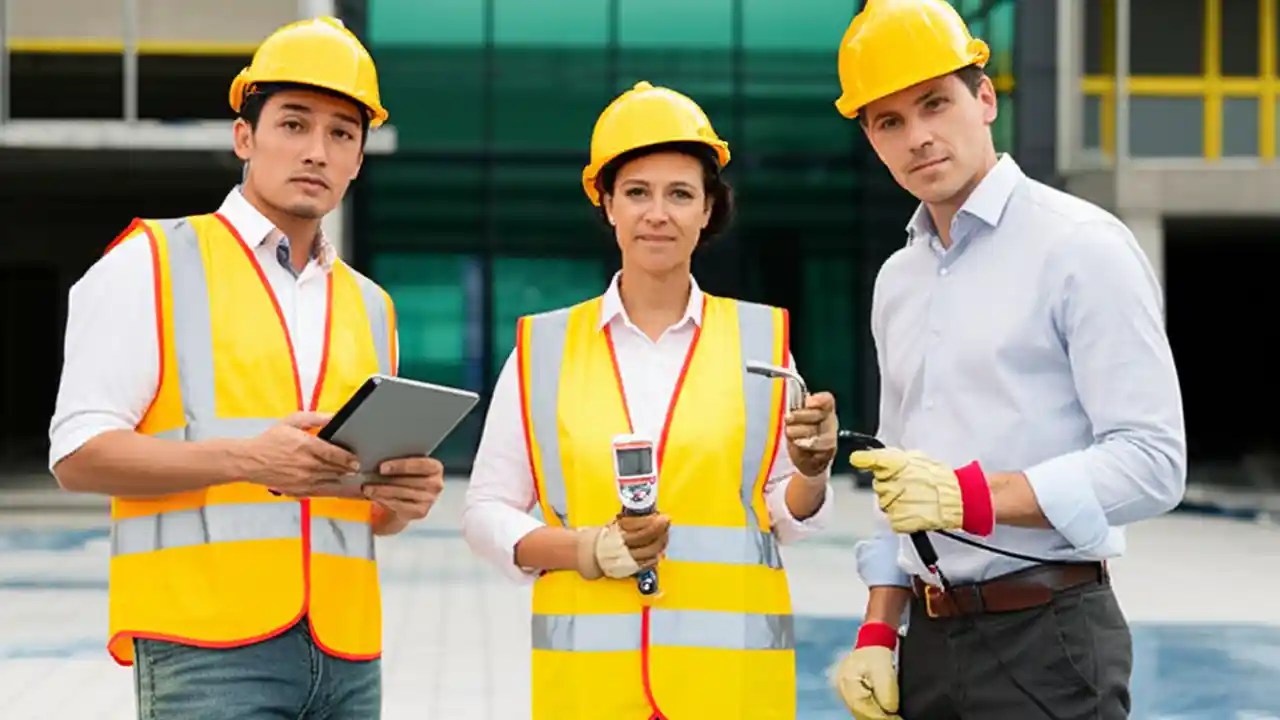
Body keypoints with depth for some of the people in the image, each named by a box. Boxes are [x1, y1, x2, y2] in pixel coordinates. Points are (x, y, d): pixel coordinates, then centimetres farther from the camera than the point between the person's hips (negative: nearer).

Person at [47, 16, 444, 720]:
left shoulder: (369, 306, 20)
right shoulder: (151, 263, 3)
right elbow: (78, 452, -6)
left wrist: (403, 497, 1)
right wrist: (245, 458, -18)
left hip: (347, 656, 6)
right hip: (207, 649, -6)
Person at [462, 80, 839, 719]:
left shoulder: (760, 337, 5)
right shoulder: (544, 347, 5)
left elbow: (792, 519, 9)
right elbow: (486, 510, 4)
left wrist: (811, 472, -12)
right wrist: (587, 551, -11)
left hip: (730, 667, 0)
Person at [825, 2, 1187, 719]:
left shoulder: (1083, 246, -8)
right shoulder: (897, 281, 15)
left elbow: (1152, 463, -16)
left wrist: (971, 496, -22)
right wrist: (878, 634, 11)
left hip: (1048, 639, -6)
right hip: (931, 640, 6)